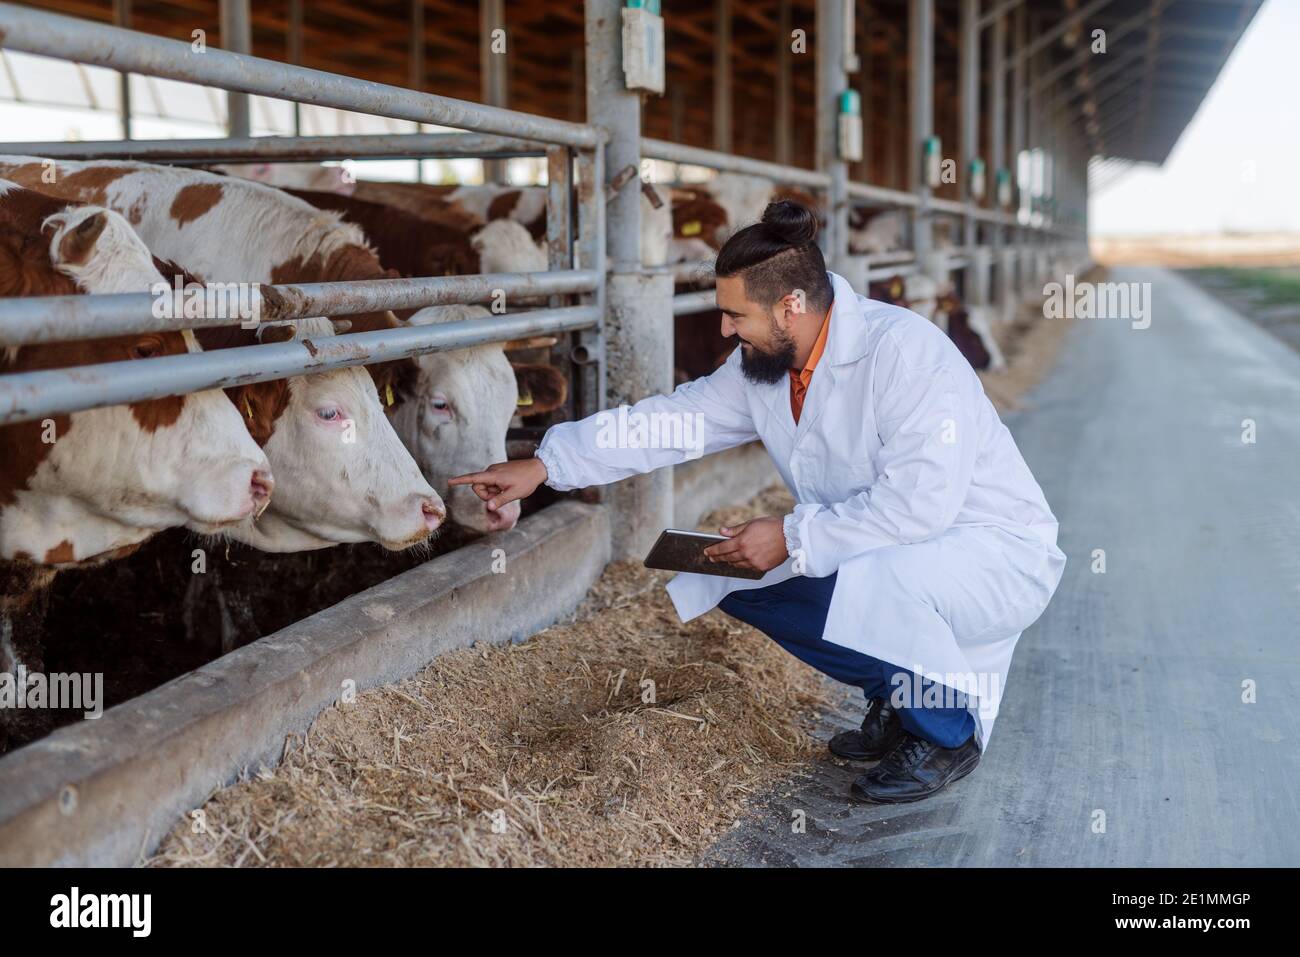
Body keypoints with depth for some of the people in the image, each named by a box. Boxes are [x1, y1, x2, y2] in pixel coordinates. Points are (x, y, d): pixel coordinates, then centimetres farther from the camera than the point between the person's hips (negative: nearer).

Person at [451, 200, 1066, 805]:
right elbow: (672, 419, 3)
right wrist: (544, 464, -1)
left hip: (998, 552, -8)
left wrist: (794, 539, -27)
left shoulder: (904, 350, -26)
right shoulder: (761, 368, -2)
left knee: (874, 580, -38)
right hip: (884, 550, 8)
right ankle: (895, 700, 10)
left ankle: (949, 731, -8)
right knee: (734, 571, -1)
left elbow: (921, 501, -32)